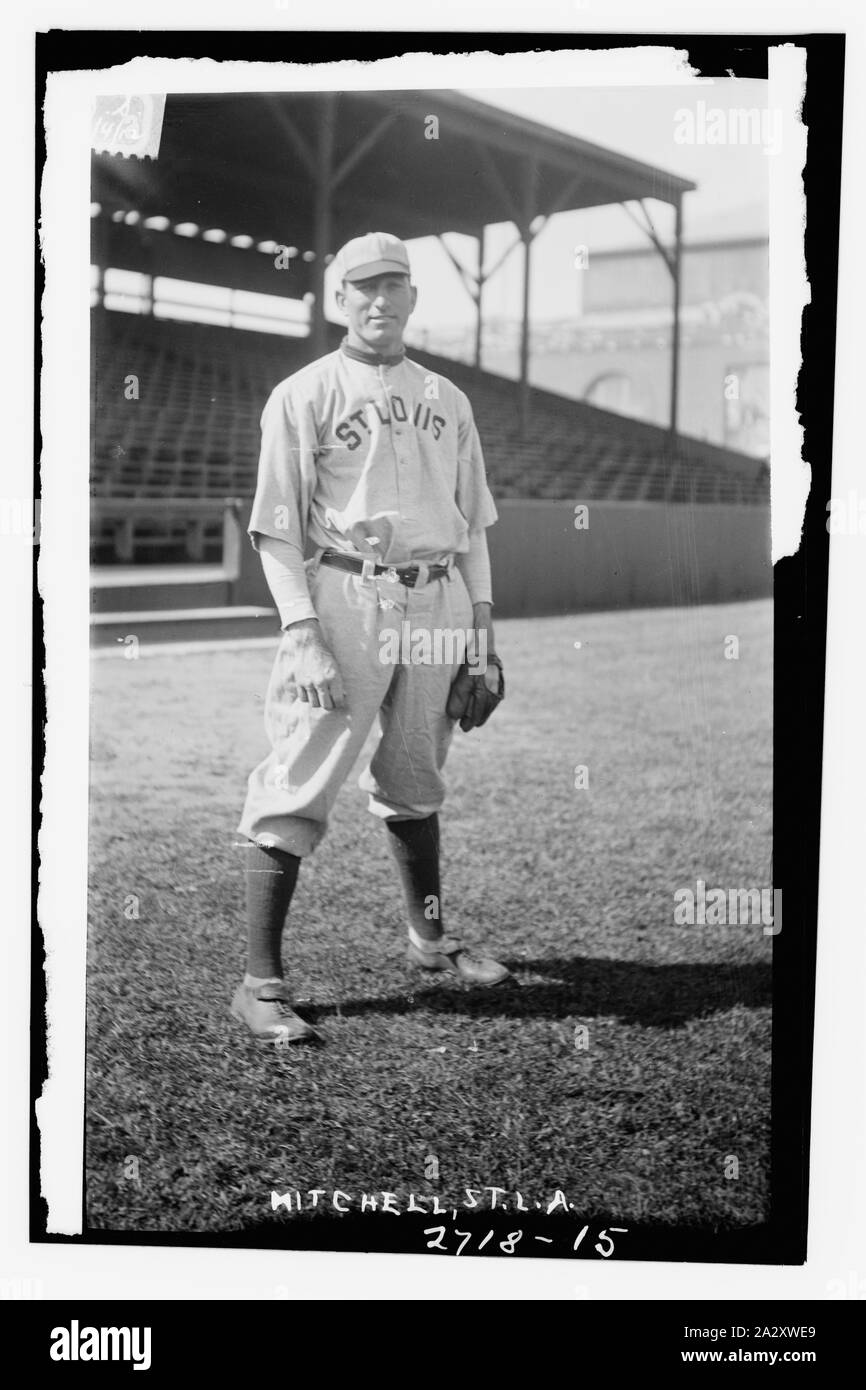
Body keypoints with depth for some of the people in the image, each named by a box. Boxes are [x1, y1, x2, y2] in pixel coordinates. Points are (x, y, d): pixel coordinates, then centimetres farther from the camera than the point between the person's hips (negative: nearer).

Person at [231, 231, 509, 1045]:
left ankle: (429, 940, 33)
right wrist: (303, 636, -16)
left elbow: (471, 521, 19)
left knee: (415, 777, 17)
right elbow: (276, 528, -5)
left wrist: (482, 628, 12)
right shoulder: (302, 395, 1)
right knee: (299, 784, -9)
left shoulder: (446, 399, 17)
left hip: (438, 601, 5)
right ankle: (261, 984, -5)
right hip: (345, 596, -5)